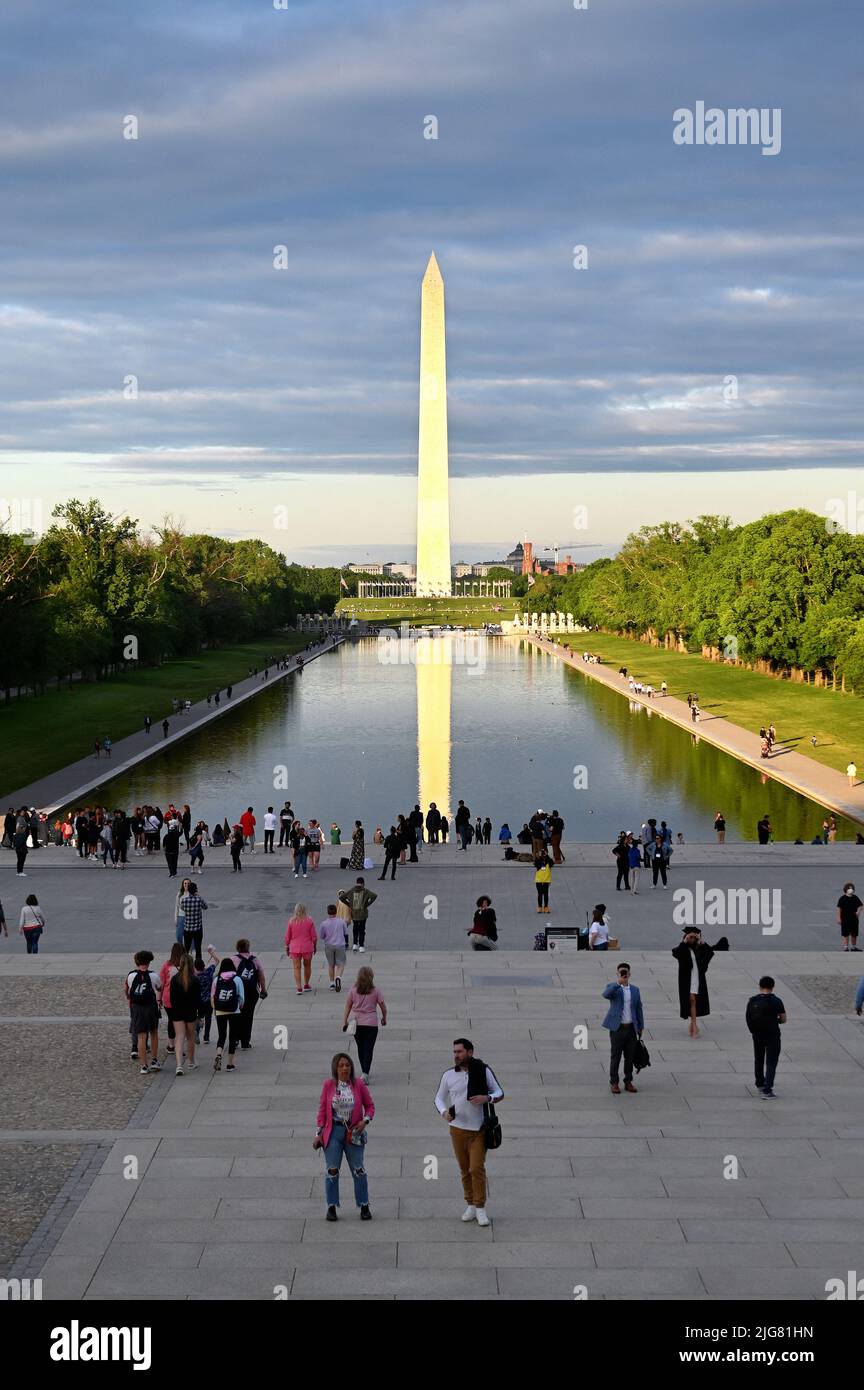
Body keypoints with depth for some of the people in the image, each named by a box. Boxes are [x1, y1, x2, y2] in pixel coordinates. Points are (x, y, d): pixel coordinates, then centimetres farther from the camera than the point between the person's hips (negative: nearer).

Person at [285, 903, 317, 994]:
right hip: (307, 947, 1)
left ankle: (298, 988, -5)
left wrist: (287, 947, 11)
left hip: (295, 948, -1)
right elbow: (314, 936, -3)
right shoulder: (309, 921, -7)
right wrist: (315, 946, 12)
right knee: (307, 966, 19)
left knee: (297, 968, 3)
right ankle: (306, 986, 29)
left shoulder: (291, 921, -6)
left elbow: (287, 936, -1)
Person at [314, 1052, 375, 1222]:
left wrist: (365, 1120, -13)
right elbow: (322, 1109, 1)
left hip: (353, 1132, 0)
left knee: (359, 1170, 4)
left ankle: (364, 1206, 15)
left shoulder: (359, 1085, -5)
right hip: (333, 1131, 0)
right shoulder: (329, 1085, -4)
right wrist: (319, 1133, -1)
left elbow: (370, 1105, 5)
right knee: (331, 1170, 4)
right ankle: (331, 1207, 15)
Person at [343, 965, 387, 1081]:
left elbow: (348, 1006, 1)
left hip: (357, 1023, 2)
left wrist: (345, 1022, 8)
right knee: (369, 1049, -2)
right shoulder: (375, 990, -5)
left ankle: (364, 1071, 30)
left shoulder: (353, 990, -3)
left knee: (360, 1048, 18)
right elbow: (383, 1006, 0)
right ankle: (365, 1073, -16)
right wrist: (384, 1018, 18)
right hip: (371, 1024, -2)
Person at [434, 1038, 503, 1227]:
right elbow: (439, 1098, 10)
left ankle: (480, 1208, -1)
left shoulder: (484, 1071, -3)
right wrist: (443, 1112, -11)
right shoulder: (449, 1075, 2)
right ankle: (471, 1205, 21)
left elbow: (499, 1093, 4)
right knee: (465, 1169, 8)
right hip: (458, 1128, 2)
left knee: (477, 1168, -9)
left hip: (479, 1129, -2)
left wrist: (487, 1098, -18)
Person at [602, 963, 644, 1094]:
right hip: (617, 1028, -4)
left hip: (631, 1029, 4)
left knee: (630, 1057, 9)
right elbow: (605, 994, -28)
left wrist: (641, 1027, 10)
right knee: (615, 1057, 3)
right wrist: (618, 983, -38)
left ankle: (628, 1082, 20)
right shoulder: (613, 988, -4)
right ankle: (614, 1083, 11)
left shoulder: (635, 990, 8)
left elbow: (639, 1009, 12)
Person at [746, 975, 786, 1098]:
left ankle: (760, 1084, 37)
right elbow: (783, 1019, -5)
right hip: (773, 1035, -3)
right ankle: (767, 1089, -10)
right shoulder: (777, 1001, -10)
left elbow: (748, 1018, -2)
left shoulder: (752, 1001, -5)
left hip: (757, 1034, 3)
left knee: (758, 1060, 21)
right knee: (771, 1062, 1)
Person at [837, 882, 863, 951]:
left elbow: (860, 906, 9)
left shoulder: (855, 898, 5)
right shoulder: (842, 899, -6)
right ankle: (846, 947, 3)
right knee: (845, 934, -2)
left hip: (854, 918, 4)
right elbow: (839, 908, -6)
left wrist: (858, 911, -12)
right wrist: (839, 918, -10)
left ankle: (854, 946, 25)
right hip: (845, 919, -4)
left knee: (854, 934, 12)